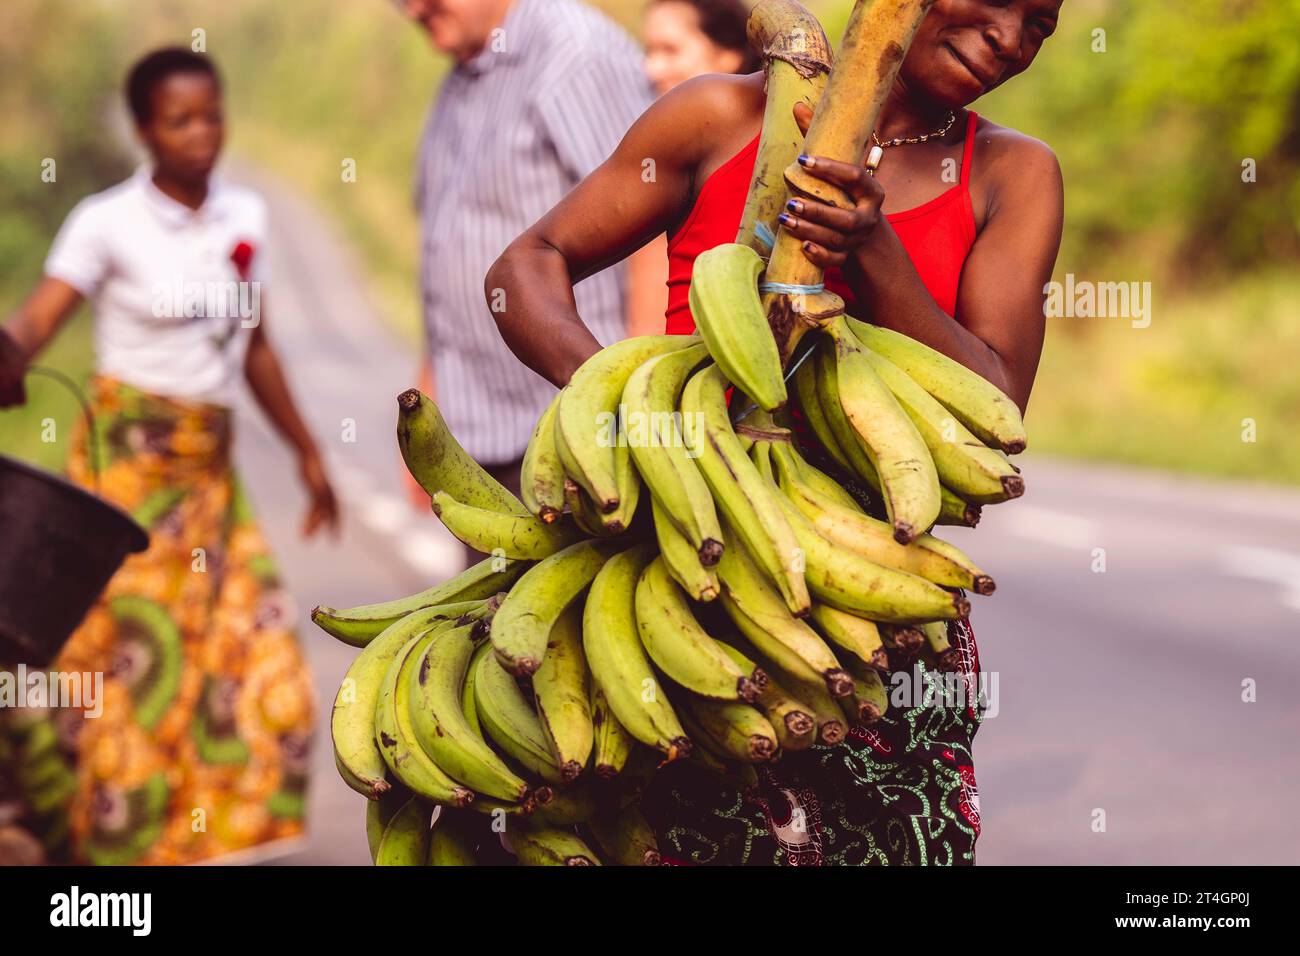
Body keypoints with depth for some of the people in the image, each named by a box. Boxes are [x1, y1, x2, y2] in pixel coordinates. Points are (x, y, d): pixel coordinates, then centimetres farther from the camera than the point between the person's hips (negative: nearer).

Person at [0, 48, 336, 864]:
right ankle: (103, 844, 5)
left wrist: (306, 450, 21)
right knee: (127, 660, -6)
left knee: (257, 660, 0)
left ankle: (228, 844, 11)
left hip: (213, 468, 5)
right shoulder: (108, 222, -7)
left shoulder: (246, 215, 10)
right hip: (127, 460, -5)